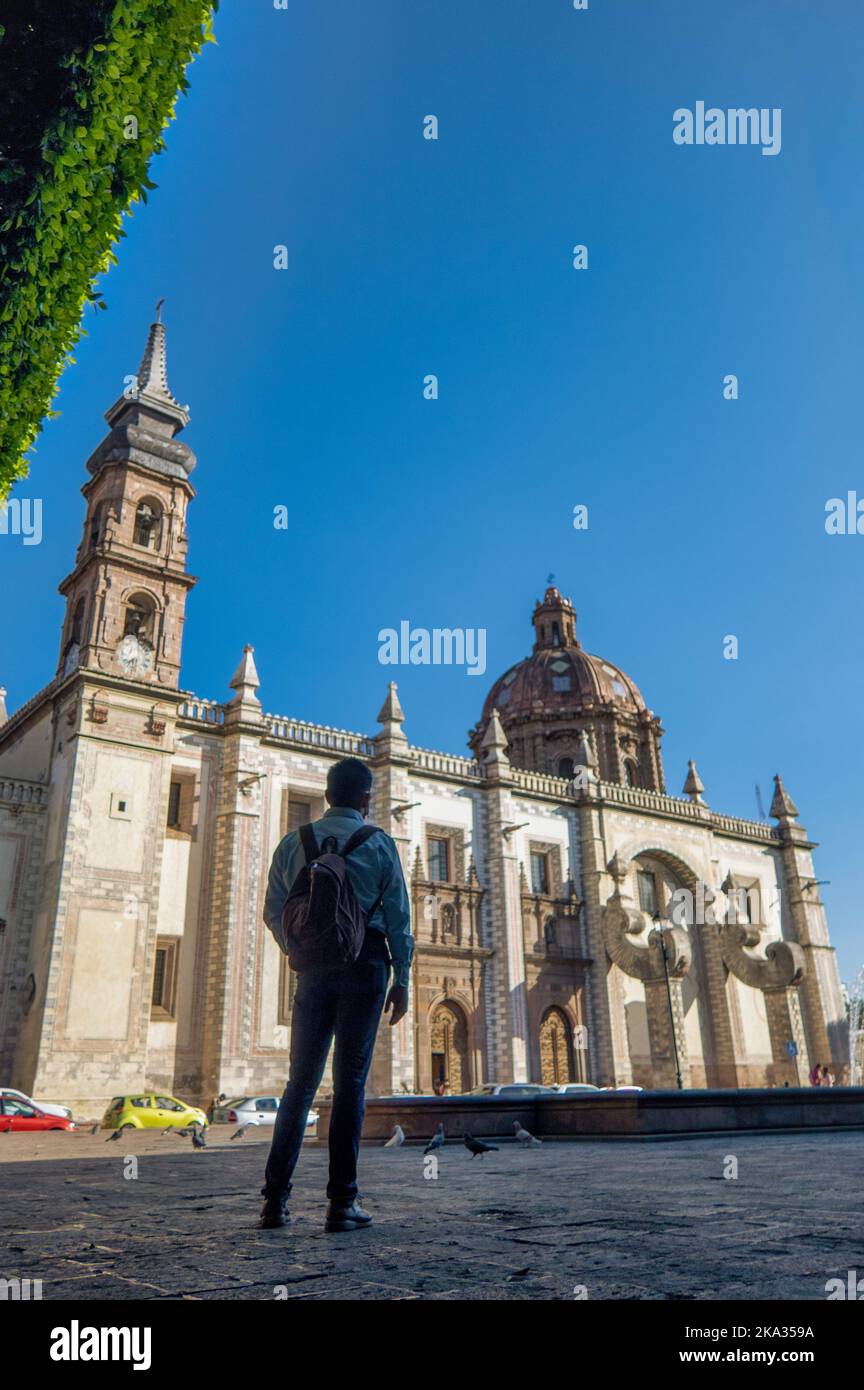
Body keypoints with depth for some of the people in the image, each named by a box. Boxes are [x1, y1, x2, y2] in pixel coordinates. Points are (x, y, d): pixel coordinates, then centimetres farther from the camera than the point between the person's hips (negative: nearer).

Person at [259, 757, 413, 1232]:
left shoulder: (293, 843, 6)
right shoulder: (379, 844, -1)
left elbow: (274, 913, 7)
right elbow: (398, 917, -1)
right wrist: (401, 979, 6)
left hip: (313, 968, 3)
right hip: (366, 963, -2)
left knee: (300, 1081, 11)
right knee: (350, 1082, 2)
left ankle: (275, 1198, 10)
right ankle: (341, 1203, 5)